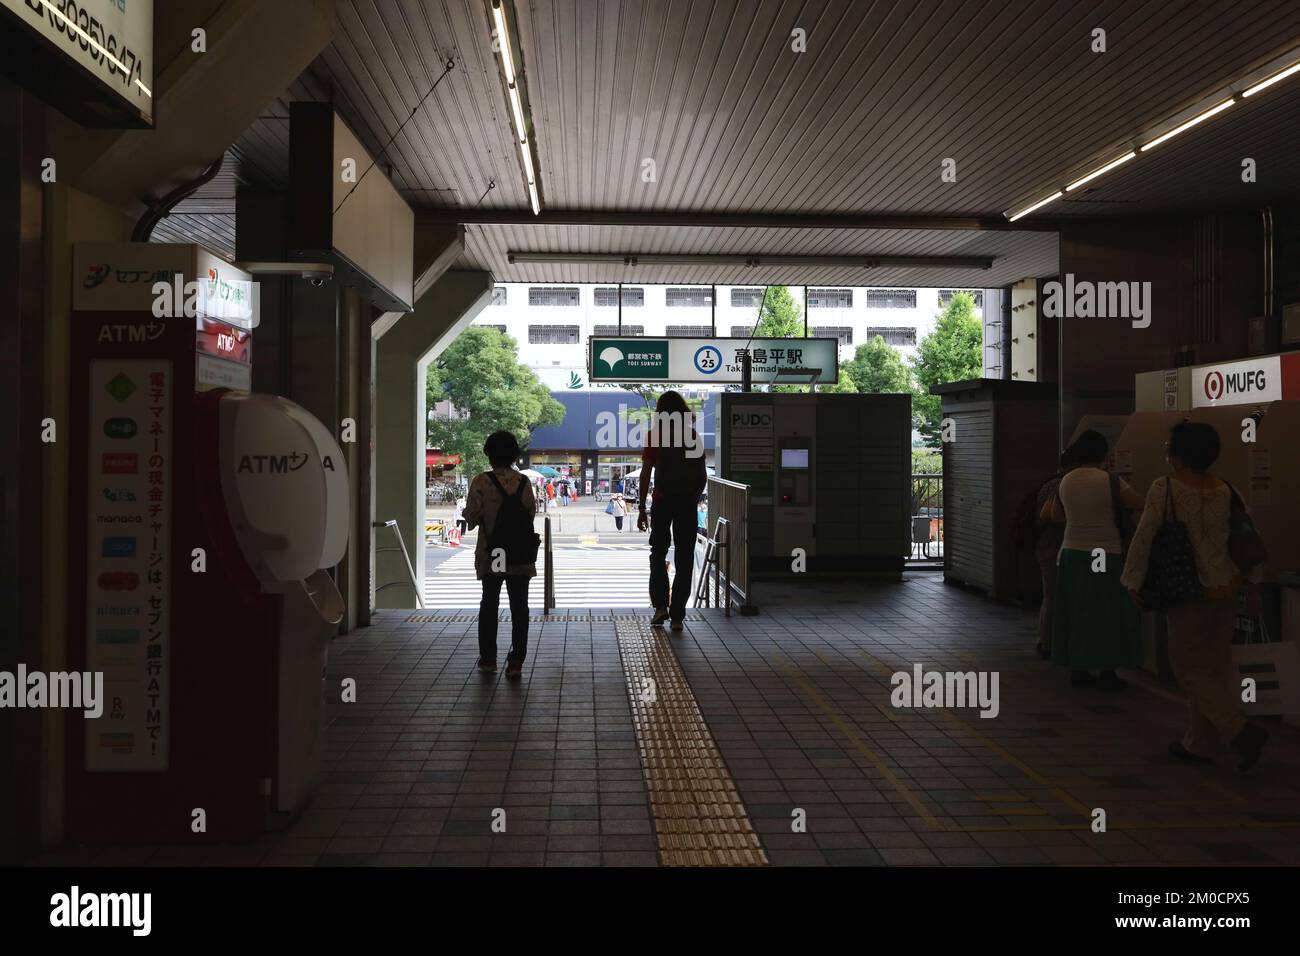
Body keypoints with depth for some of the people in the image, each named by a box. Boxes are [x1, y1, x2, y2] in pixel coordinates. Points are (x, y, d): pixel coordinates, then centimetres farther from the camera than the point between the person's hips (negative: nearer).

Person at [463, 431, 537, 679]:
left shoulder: (481, 482, -11)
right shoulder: (524, 482, -4)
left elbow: (472, 519, -10)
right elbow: (531, 514, 1)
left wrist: (468, 512, 12)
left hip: (491, 555, -1)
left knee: (489, 604, 16)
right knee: (519, 607, 6)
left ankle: (488, 657, 21)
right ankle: (516, 661, 3)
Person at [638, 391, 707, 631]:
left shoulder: (655, 434, -2)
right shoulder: (693, 435, 5)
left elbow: (646, 474, -5)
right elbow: (703, 476, 6)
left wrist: (642, 509, -2)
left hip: (662, 501, -2)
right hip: (687, 502, 2)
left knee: (658, 553, 14)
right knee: (684, 559, 5)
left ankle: (661, 605, 2)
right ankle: (677, 615, 5)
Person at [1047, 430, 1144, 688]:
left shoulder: (1065, 481, 3)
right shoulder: (1109, 481, -14)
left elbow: (1056, 516, 15)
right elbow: (1139, 503, -7)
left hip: (1072, 554, 5)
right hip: (1105, 556, -5)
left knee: (1076, 614, 11)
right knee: (1107, 615, 5)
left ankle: (1078, 670, 15)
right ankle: (1107, 673, 8)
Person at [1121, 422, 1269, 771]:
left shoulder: (1165, 489, -13)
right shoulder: (1225, 491, 3)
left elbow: (1144, 538, -12)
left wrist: (1134, 583, -2)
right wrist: (1254, 586, 18)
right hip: (1226, 588, 6)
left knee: (1190, 668, 5)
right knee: (1213, 668, 13)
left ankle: (1241, 731, -9)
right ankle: (1200, 743, 23)